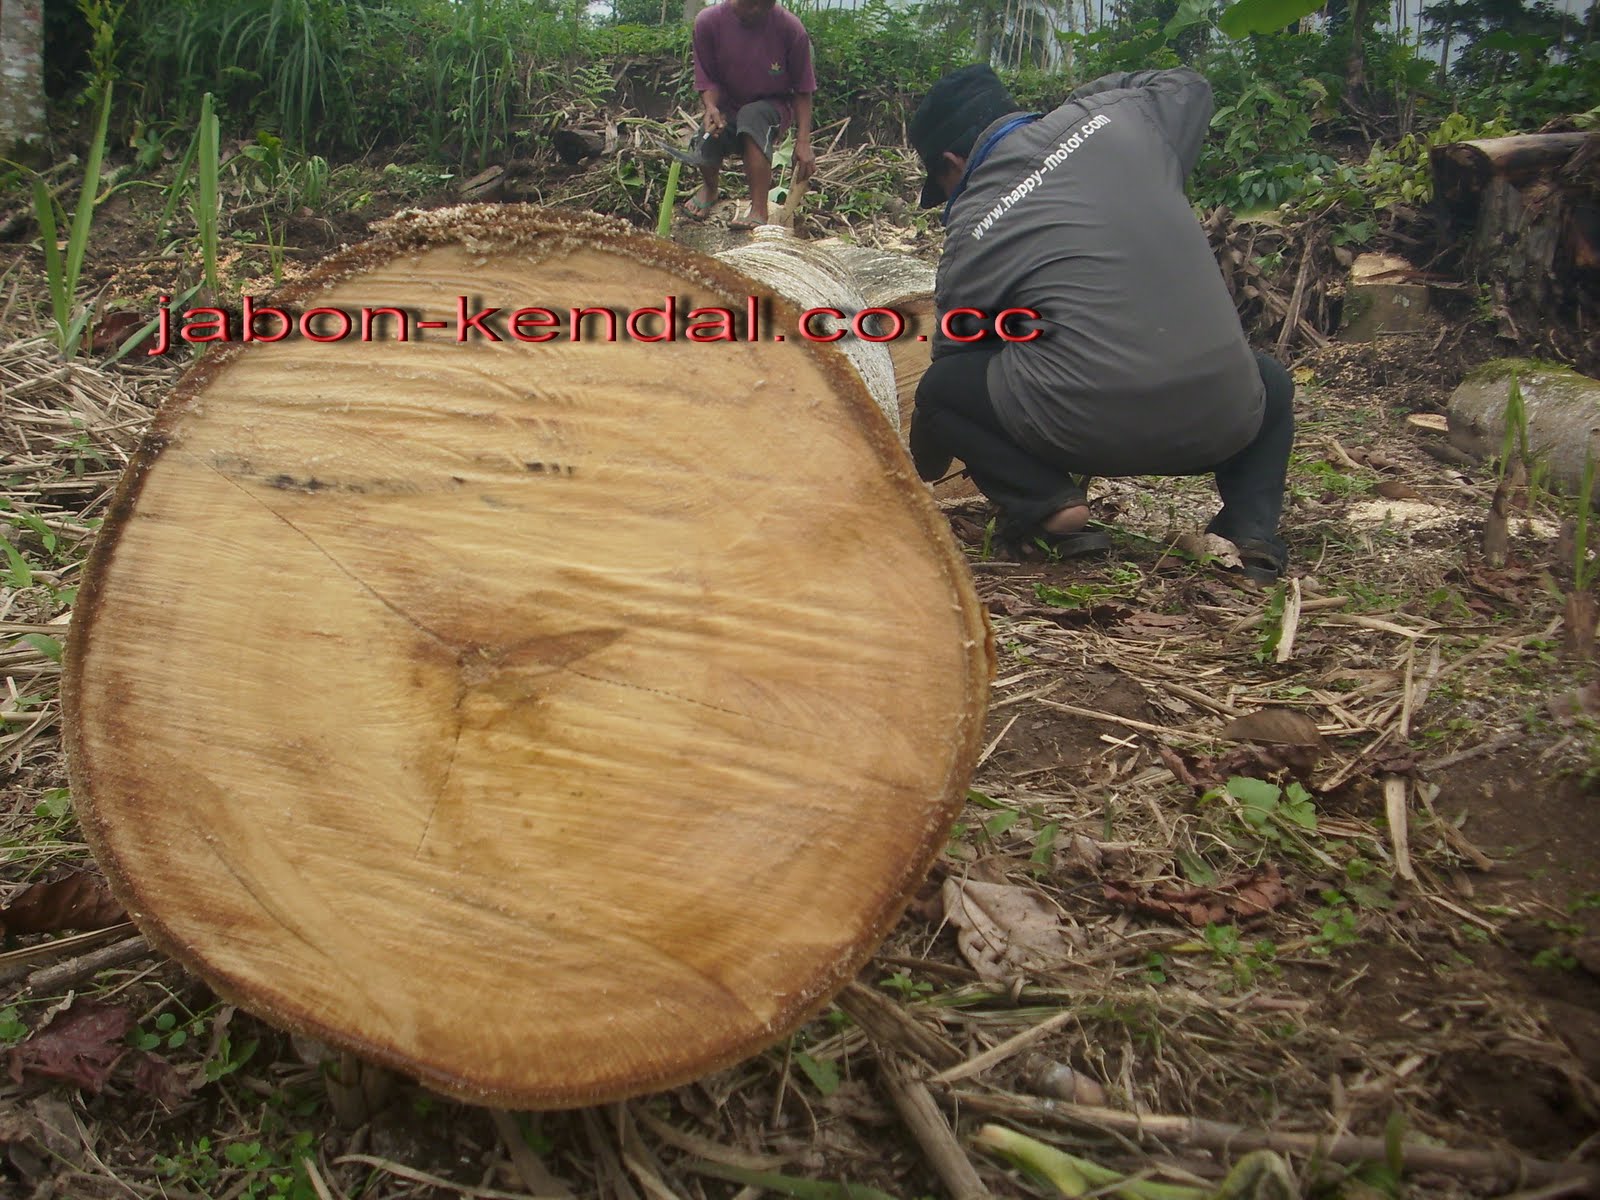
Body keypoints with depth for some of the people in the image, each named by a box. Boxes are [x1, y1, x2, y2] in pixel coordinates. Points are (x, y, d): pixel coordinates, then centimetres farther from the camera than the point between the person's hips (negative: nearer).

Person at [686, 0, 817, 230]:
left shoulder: (791, 28, -17)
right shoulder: (708, 22, -14)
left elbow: (802, 90, -11)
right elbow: (708, 78, -6)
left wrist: (803, 142, -20)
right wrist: (710, 106, -29)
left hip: (773, 109, -2)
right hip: (725, 109, 2)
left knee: (753, 116, -37)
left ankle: (759, 213, -39)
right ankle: (709, 188, 10)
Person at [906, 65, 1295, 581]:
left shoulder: (973, 231, 4)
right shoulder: (1117, 118, 11)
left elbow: (956, 352, 16)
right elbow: (1188, 85, 34)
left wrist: (924, 467, 32)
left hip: (1091, 428, -4)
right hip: (1222, 419, 4)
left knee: (940, 388, 17)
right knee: (1272, 384, 38)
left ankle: (1047, 504, -3)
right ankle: (1251, 529, 13)